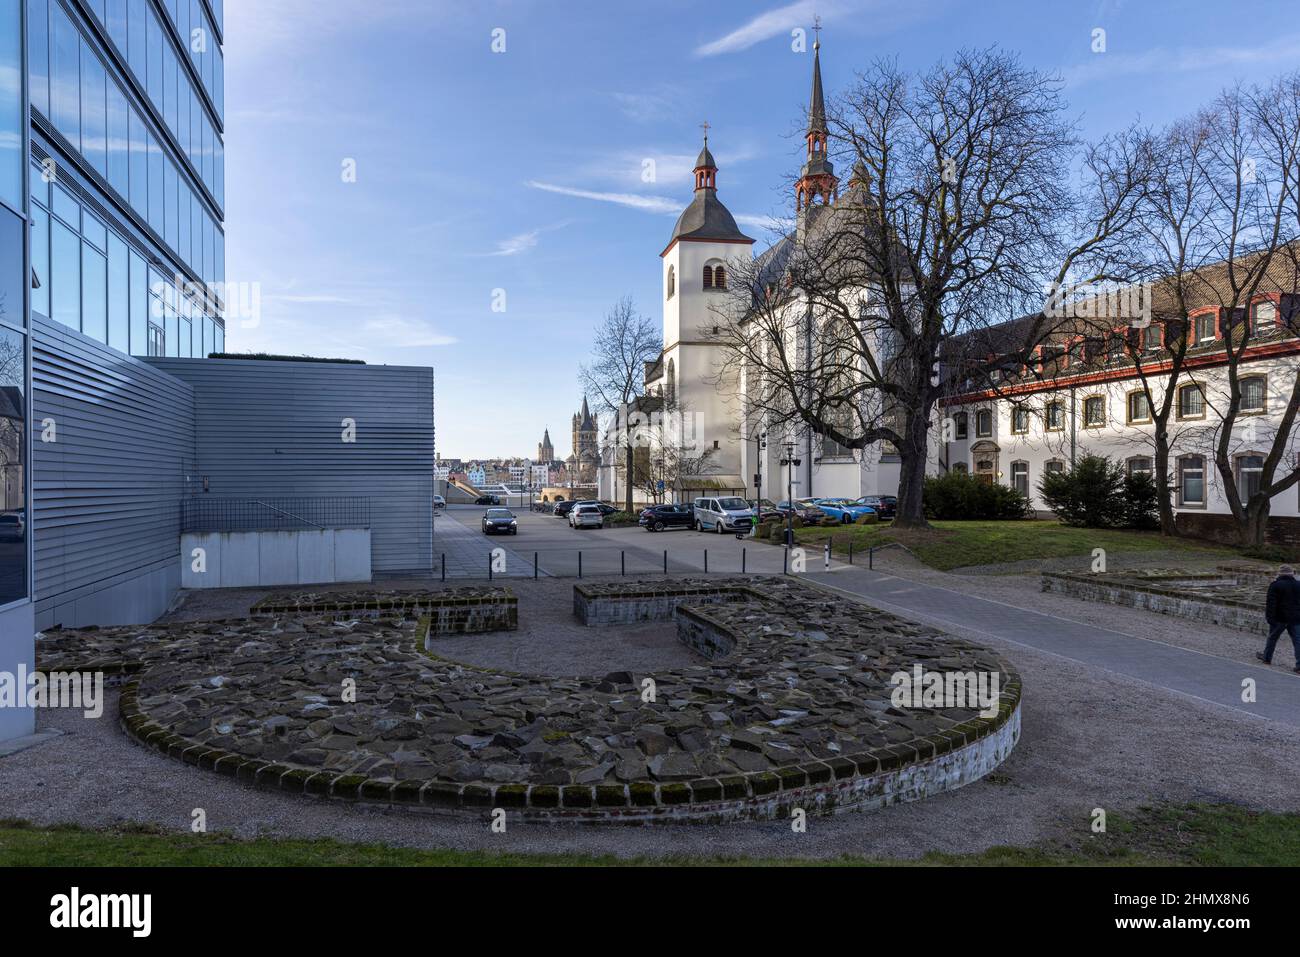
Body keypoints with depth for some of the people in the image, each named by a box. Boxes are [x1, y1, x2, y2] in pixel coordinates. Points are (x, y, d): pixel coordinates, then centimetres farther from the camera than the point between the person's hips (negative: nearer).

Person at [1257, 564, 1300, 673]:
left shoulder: (1275, 585, -9)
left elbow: (1271, 603, -13)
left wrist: (1269, 617, -10)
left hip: (1280, 618, -4)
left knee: (1272, 637, 12)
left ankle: (1267, 657, 24)